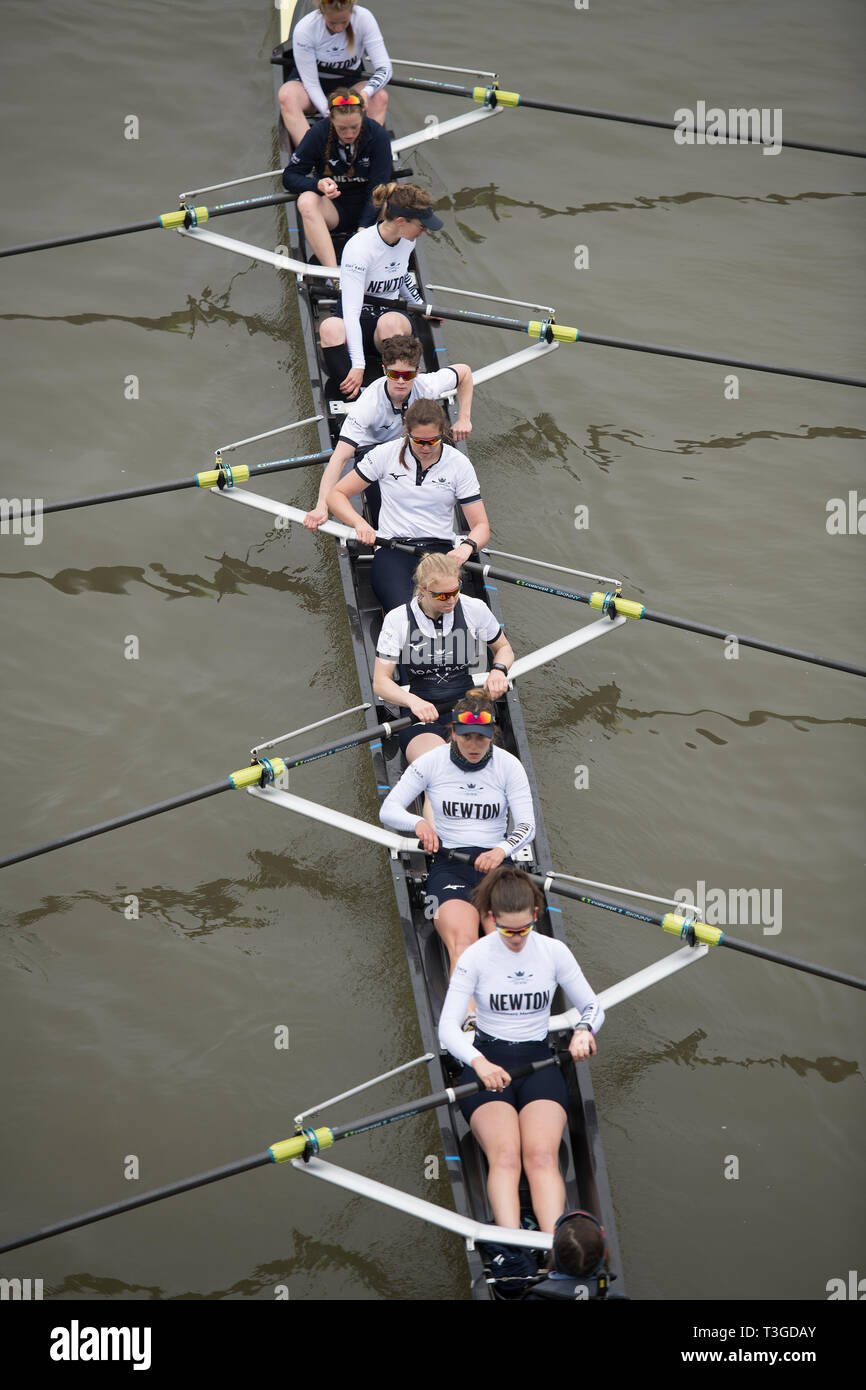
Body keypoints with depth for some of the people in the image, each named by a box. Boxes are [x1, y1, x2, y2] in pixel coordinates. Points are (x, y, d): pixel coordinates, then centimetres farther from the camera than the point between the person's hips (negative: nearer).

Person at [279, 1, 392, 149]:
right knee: (286, 95, -35)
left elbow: (384, 68, -23)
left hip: (349, 82, 1)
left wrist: (365, 94, -43)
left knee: (380, 97, -31)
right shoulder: (304, 29, -26)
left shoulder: (363, 18, -22)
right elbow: (311, 83, -23)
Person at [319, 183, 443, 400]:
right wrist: (358, 366, -36)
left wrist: (420, 307, 38)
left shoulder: (408, 239, -1)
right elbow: (351, 311, -27)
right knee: (330, 328, -40)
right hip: (356, 324, -4)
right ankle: (355, 398, -57)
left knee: (391, 321, -36)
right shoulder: (358, 248, -21)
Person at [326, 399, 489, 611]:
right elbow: (336, 495, 8)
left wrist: (467, 546, -18)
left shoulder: (459, 464, 7)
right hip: (392, 551, -1)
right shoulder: (385, 454, 5)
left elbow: (481, 526, 6)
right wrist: (360, 523, -13)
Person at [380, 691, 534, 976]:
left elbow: (527, 826, 2)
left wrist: (501, 851, -20)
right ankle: (466, 999, -53)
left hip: (495, 862, 2)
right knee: (462, 942, -33)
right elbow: (388, 810, 5)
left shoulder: (509, 765, 5)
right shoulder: (432, 762, 3)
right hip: (447, 865, -2)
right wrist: (418, 823, -18)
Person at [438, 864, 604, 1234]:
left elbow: (592, 1006, 13)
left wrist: (584, 1030, -12)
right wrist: (478, 1063, -29)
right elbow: (448, 1026, -9)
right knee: (504, 1155, -29)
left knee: (542, 1155, -28)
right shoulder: (475, 957, -2)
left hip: (539, 1062, 1)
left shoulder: (554, 952, 4)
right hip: (487, 1064, -1)